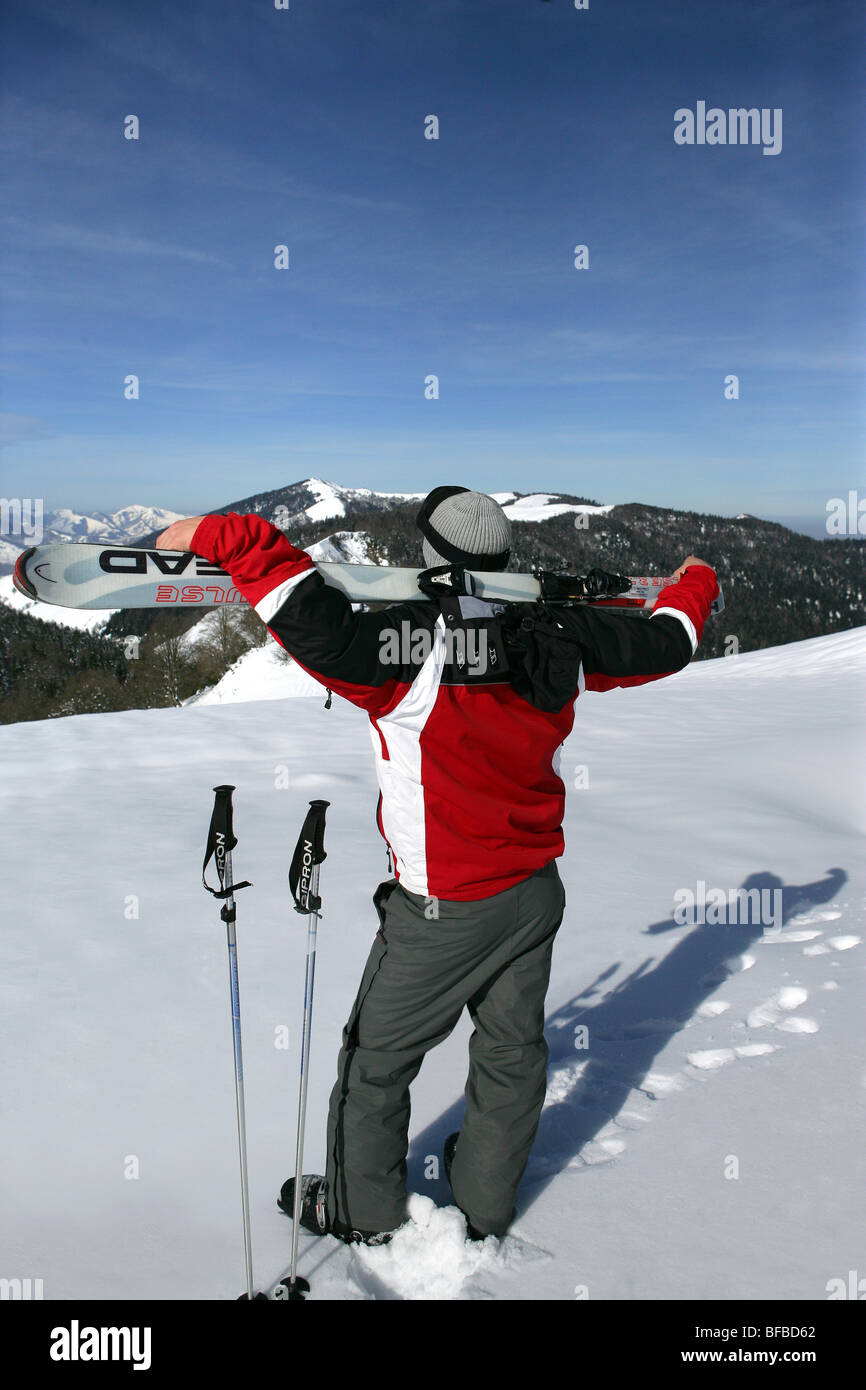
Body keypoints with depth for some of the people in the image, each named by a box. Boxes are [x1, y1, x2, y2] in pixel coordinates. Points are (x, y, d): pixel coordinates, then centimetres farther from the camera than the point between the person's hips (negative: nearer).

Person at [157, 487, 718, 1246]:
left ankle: (361, 1210, 38)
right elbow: (666, 643, 7)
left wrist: (220, 536, -32)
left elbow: (322, 627, -42)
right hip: (537, 893, 6)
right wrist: (694, 585, 27)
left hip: (444, 913, -6)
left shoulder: (414, 648, -27)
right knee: (512, 1050, 23)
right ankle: (488, 1205, 45)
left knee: (377, 1058, 17)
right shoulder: (562, 638, -8)